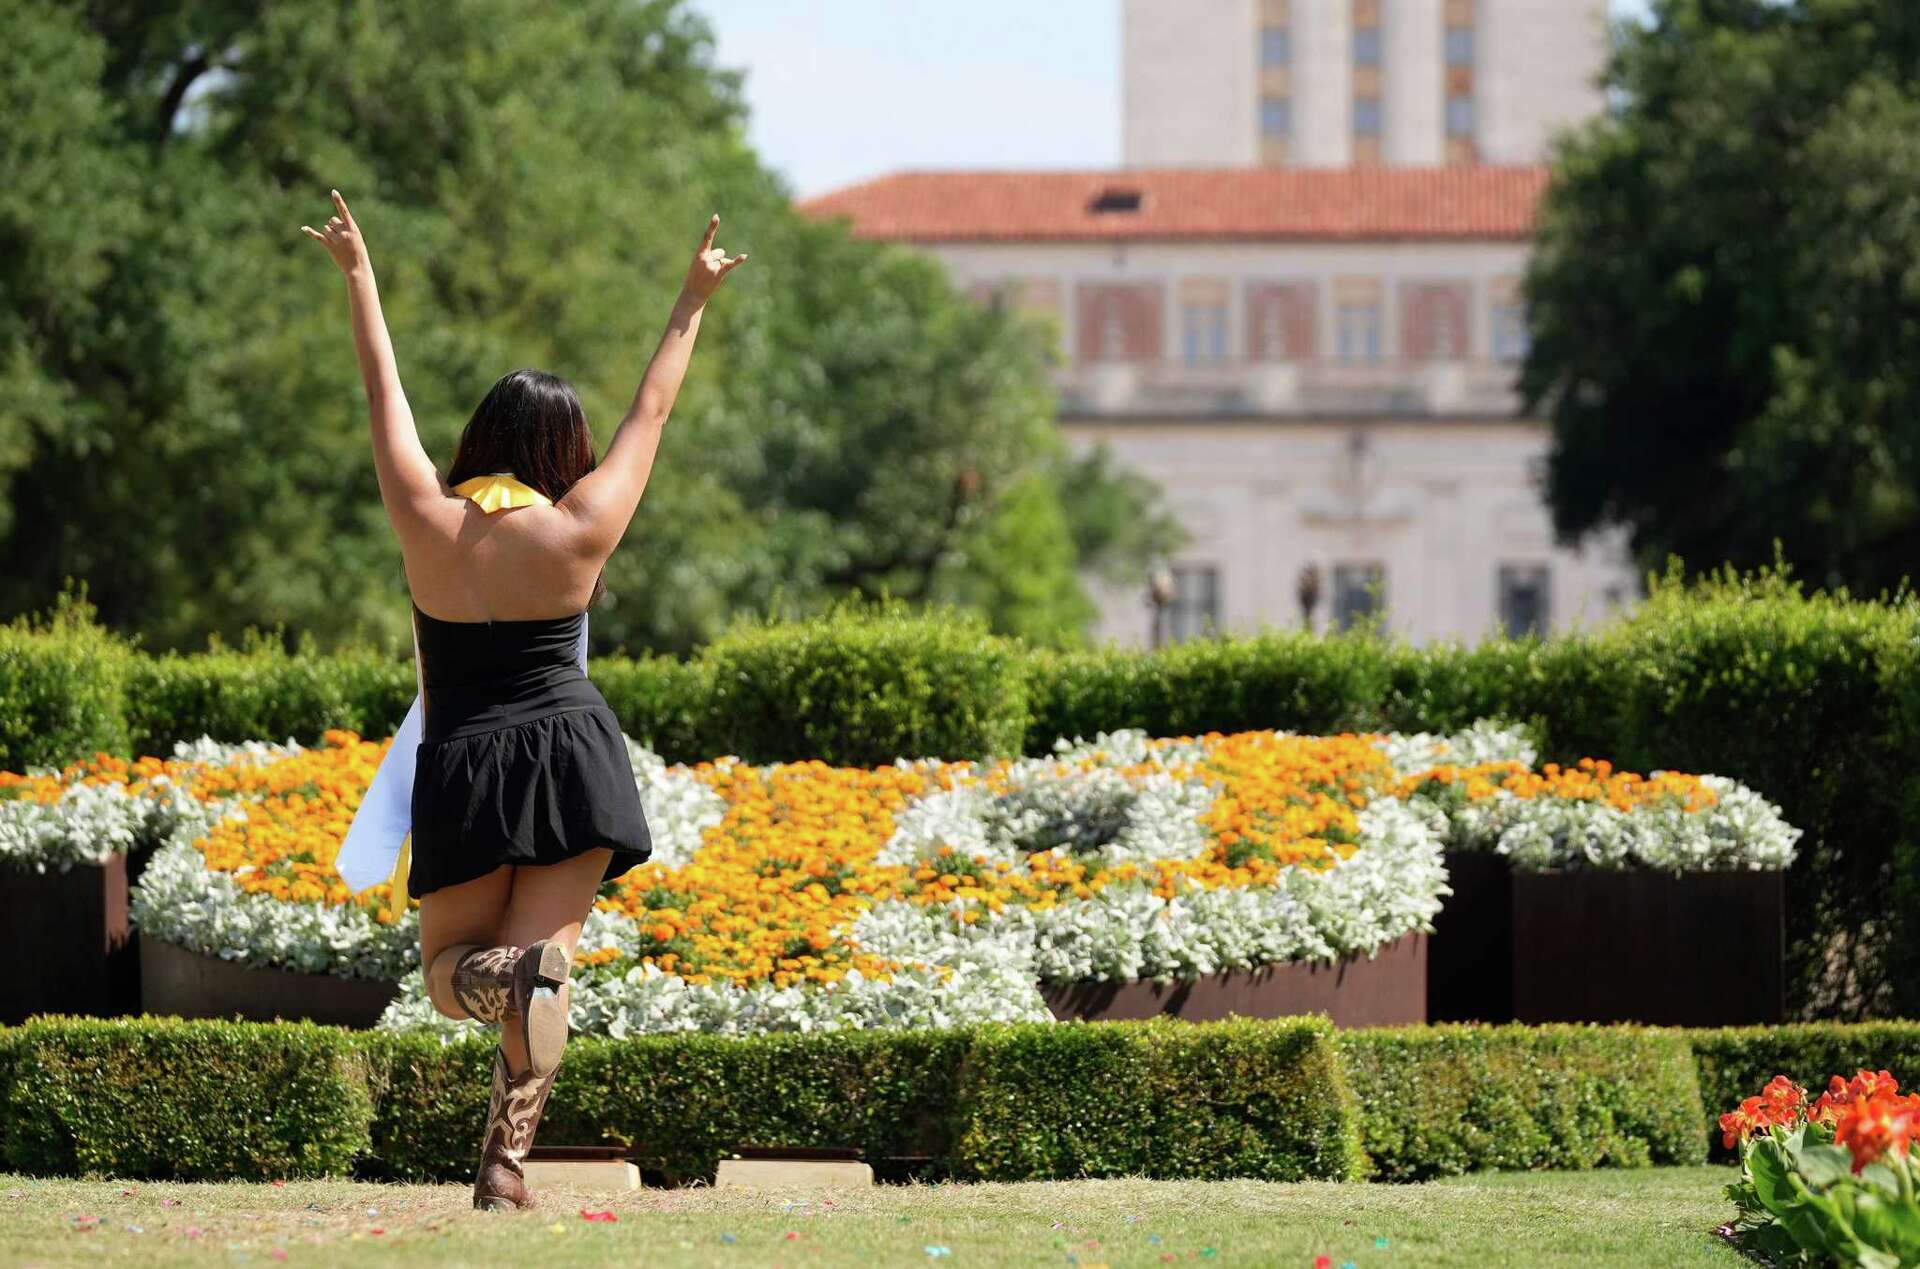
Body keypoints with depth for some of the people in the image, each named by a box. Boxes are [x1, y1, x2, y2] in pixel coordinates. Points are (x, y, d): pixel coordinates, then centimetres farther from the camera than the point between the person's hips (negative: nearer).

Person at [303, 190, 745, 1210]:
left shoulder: (425, 518, -3)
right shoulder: (579, 531, -5)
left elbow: (384, 397, 9)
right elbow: (652, 409, 6)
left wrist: (358, 275, 21)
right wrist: (693, 301, 17)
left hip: (463, 772, 1)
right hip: (571, 759, -1)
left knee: (450, 972, 11)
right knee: (544, 952, -2)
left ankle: (506, 972, -27)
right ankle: (504, 1168, -20)